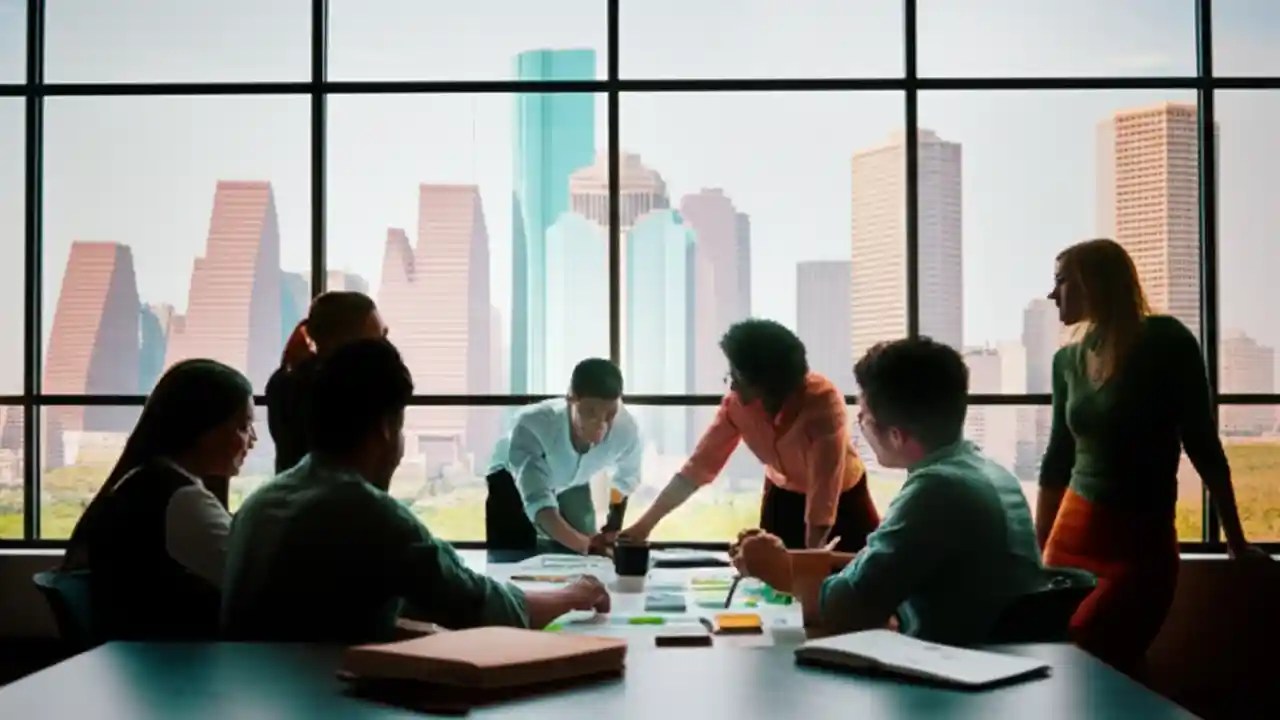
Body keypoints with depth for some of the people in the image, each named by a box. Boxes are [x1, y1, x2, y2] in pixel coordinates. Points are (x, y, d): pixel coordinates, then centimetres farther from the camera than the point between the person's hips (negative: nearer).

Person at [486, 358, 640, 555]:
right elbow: (537, 502, -53)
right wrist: (584, 544, -67)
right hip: (512, 481, -3)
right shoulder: (532, 426, -47)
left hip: (571, 487, 3)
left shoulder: (626, 429, -36)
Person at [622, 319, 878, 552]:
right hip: (783, 496, 4)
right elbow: (699, 465, -16)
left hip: (843, 500, -3)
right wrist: (645, 524, -20)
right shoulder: (737, 402, -21)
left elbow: (825, 488, -36)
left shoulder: (824, 402, -34)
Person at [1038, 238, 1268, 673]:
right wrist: (1038, 547, 20)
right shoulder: (1068, 360, 7)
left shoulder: (1165, 342, -9)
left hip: (1140, 543, -5)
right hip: (1072, 533, 6)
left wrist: (1236, 541, 1)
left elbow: (1202, 444, -4)